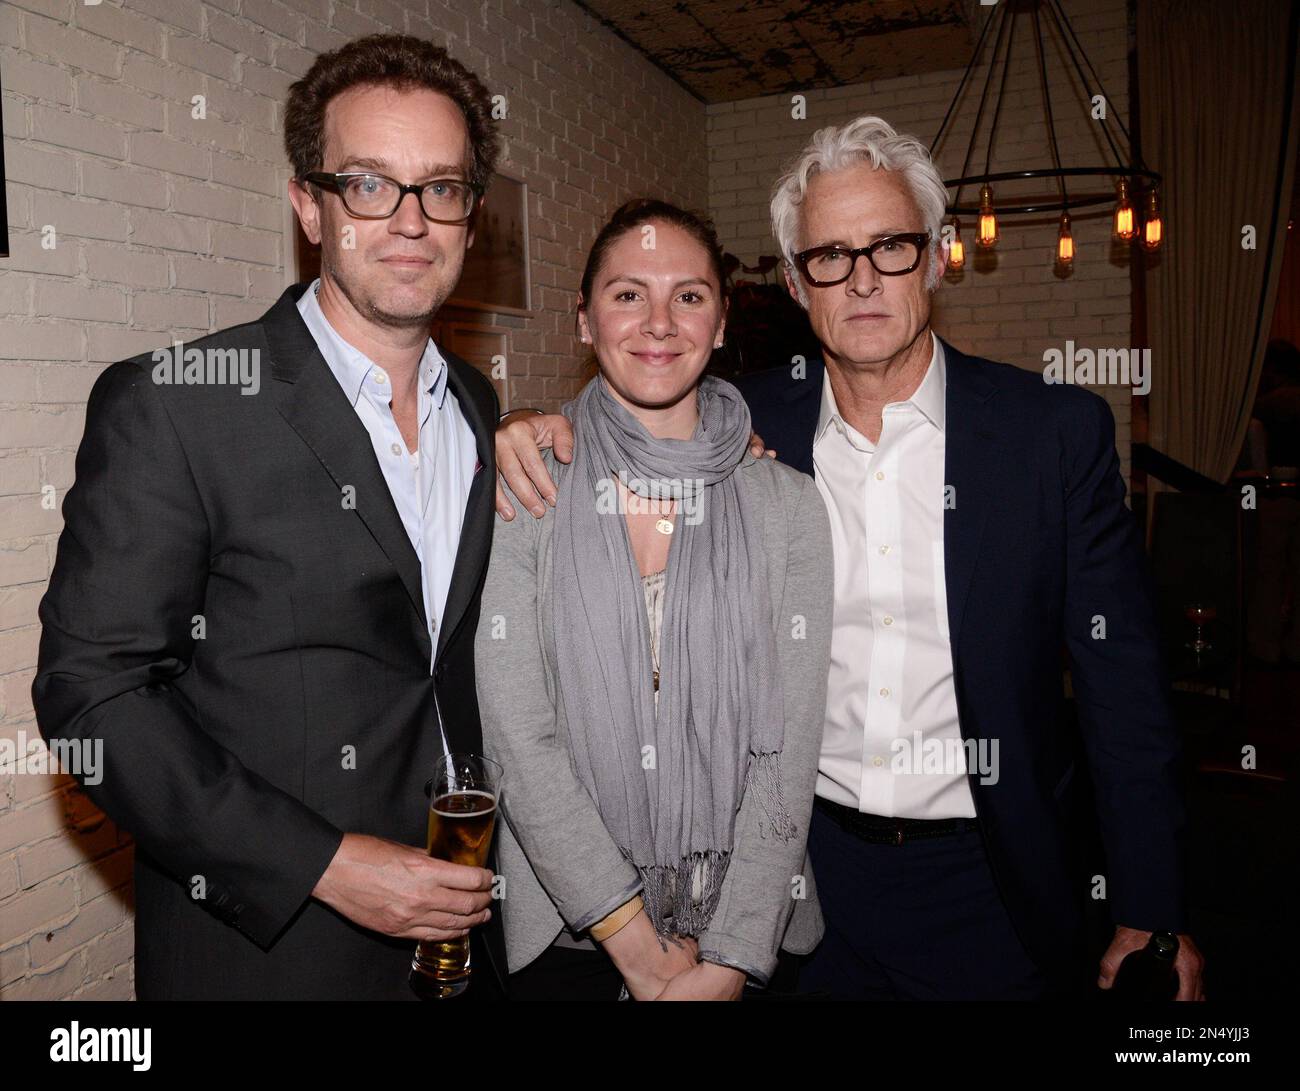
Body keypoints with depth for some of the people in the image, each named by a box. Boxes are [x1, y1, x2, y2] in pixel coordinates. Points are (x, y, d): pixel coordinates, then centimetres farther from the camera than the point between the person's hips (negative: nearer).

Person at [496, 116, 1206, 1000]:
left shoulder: (1058, 431, -8)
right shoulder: (749, 424, -5)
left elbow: (1123, 682, -5)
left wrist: (1154, 914, -4)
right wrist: (538, 433, -14)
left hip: (989, 886, -1)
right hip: (808, 876, 2)